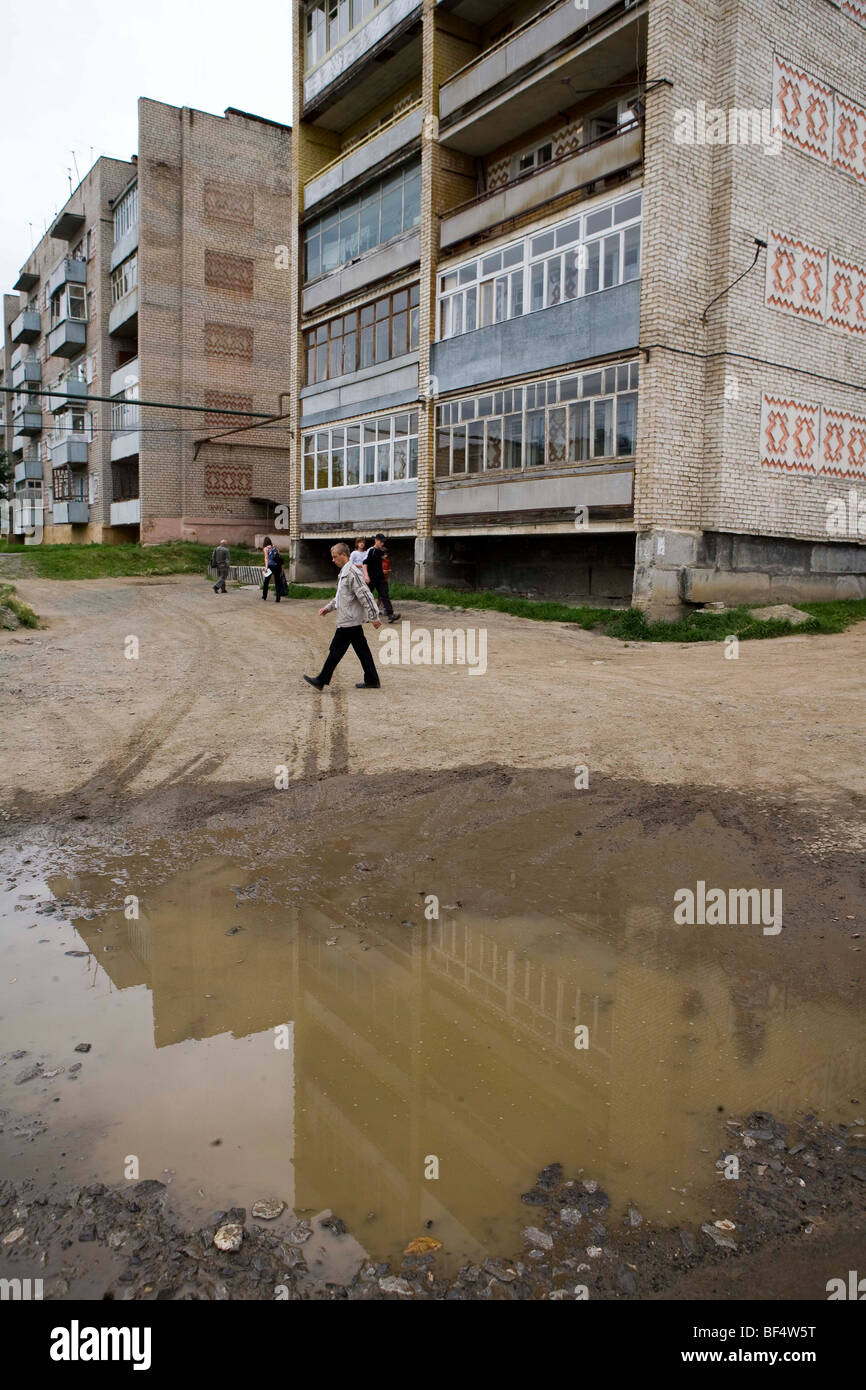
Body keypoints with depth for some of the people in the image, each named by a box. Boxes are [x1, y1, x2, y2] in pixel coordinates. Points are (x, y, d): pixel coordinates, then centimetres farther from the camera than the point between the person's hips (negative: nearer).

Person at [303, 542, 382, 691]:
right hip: (353, 621, 10)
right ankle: (372, 680, 15)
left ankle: (322, 681, 5)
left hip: (349, 621, -10)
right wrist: (328, 607, 20)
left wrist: (374, 617, -23)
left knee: (336, 650, -2)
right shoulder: (344, 573, 15)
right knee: (362, 650, 11)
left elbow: (365, 596, -22)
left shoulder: (352, 573, -18)